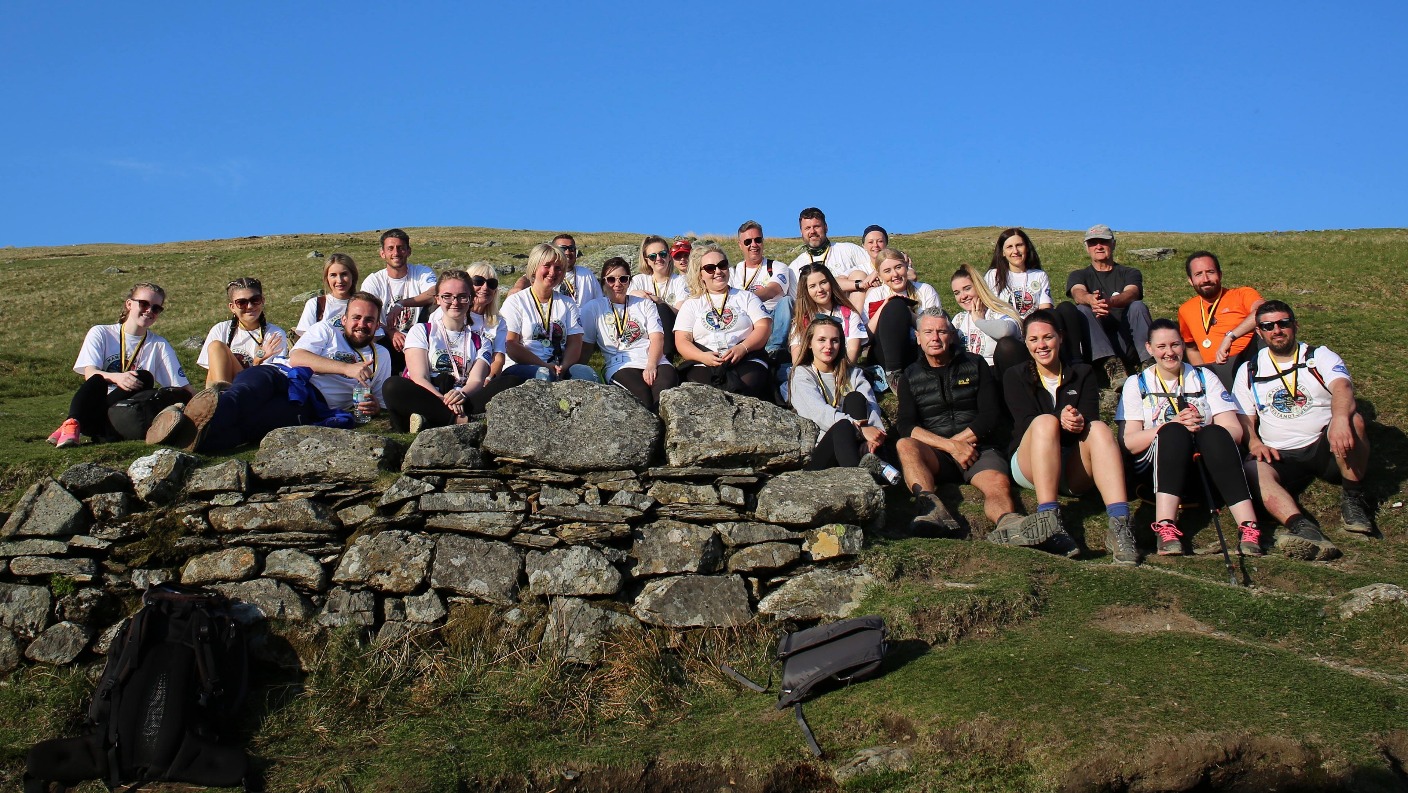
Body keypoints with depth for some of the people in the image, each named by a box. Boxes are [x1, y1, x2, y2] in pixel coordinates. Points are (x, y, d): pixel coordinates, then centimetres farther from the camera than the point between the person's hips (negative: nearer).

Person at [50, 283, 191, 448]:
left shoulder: (159, 345, 10)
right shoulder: (100, 333, 7)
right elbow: (89, 373, -9)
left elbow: (184, 387, 3)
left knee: (144, 378, -26)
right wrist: (116, 377, -29)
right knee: (97, 380, -30)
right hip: (90, 413, -1)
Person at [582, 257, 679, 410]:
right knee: (643, 395, -35)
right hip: (619, 366, -2)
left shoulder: (645, 304, 23)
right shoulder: (593, 308, 18)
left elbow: (657, 338, 9)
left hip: (654, 361, 2)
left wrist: (651, 366, -10)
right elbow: (586, 346, 14)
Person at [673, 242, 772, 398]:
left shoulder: (746, 297, 23)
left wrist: (742, 348, -11)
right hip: (703, 364, 0)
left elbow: (764, 327, 9)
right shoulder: (691, 305, 23)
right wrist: (703, 356, -11)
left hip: (746, 361, 0)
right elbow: (682, 341, 11)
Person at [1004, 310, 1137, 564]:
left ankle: (1119, 525, -46)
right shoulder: (1015, 377, 11)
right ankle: (1049, 523, -48)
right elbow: (1026, 423, -6)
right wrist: (1061, 420, -26)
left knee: (1099, 429, -28)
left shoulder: (1082, 374, 15)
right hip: (1031, 466, -1)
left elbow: (1092, 418, -2)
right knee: (1046, 421, -31)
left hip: (1075, 471, 1)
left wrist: (1080, 422, -28)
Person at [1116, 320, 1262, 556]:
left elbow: (1235, 431, 2)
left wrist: (1201, 430, -18)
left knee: (1215, 434, -31)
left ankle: (1249, 527, -43)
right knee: (1173, 432, -33)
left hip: (1203, 468, 1)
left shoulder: (1204, 379, 14)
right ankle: (1166, 528, -50)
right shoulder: (1136, 384, 11)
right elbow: (1128, 442, -3)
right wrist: (1171, 425, -17)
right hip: (1158, 470, -1)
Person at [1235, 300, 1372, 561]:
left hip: (1325, 449, -1)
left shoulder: (1320, 357, 5)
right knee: (1254, 470, -32)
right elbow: (1244, 418, 12)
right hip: (1281, 457, 1)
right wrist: (1253, 442, -13)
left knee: (1352, 419, -32)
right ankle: (1301, 528, -55)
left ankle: (1353, 499, -17)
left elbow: (1342, 387, -16)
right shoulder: (1249, 371, 14)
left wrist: (1340, 418, -41)